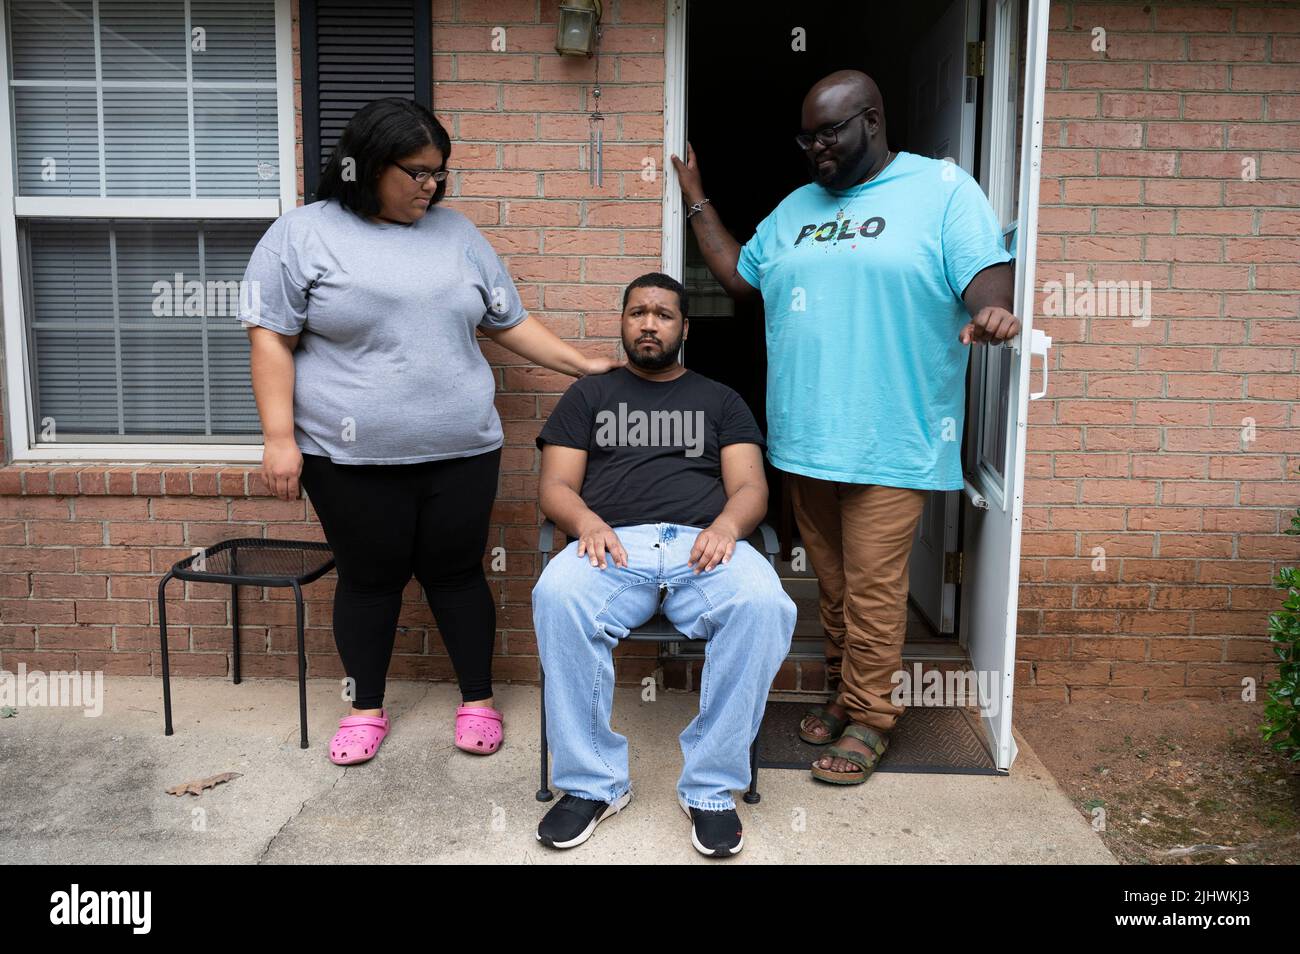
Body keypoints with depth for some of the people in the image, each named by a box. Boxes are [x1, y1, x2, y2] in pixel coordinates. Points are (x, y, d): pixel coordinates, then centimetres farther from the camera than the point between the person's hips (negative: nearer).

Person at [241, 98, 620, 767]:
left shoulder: (456, 232, 10)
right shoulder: (303, 234, -1)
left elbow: (509, 323, 14)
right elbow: (272, 339, -4)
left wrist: (584, 364, 7)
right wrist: (279, 437, -11)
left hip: (460, 451, 2)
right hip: (353, 458, -2)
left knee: (456, 573, 9)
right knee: (369, 579, 9)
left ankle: (478, 700, 26)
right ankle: (365, 708, 28)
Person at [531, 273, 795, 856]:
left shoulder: (720, 399, 24)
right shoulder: (589, 395, 23)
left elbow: (750, 486, 11)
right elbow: (555, 486, 12)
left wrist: (727, 525, -13)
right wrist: (587, 521, -11)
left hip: (702, 545, 0)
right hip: (614, 545, 0)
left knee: (763, 605, -34)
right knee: (557, 598, -35)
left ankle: (710, 787, -20)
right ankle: (593, 783, -20)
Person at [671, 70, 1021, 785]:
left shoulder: (943, 188, 0)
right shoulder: (796, 207, 17)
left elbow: (986, 274, -10)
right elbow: (739, 276, 21)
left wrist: (992, 312, -32)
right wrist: (695, 199, 20)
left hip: (891, 439, -5)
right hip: (804, 433, 6)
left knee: (872, 586, -3)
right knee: (831, 581, 14)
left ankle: (869, 718, 13)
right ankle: (843, 692, 31)